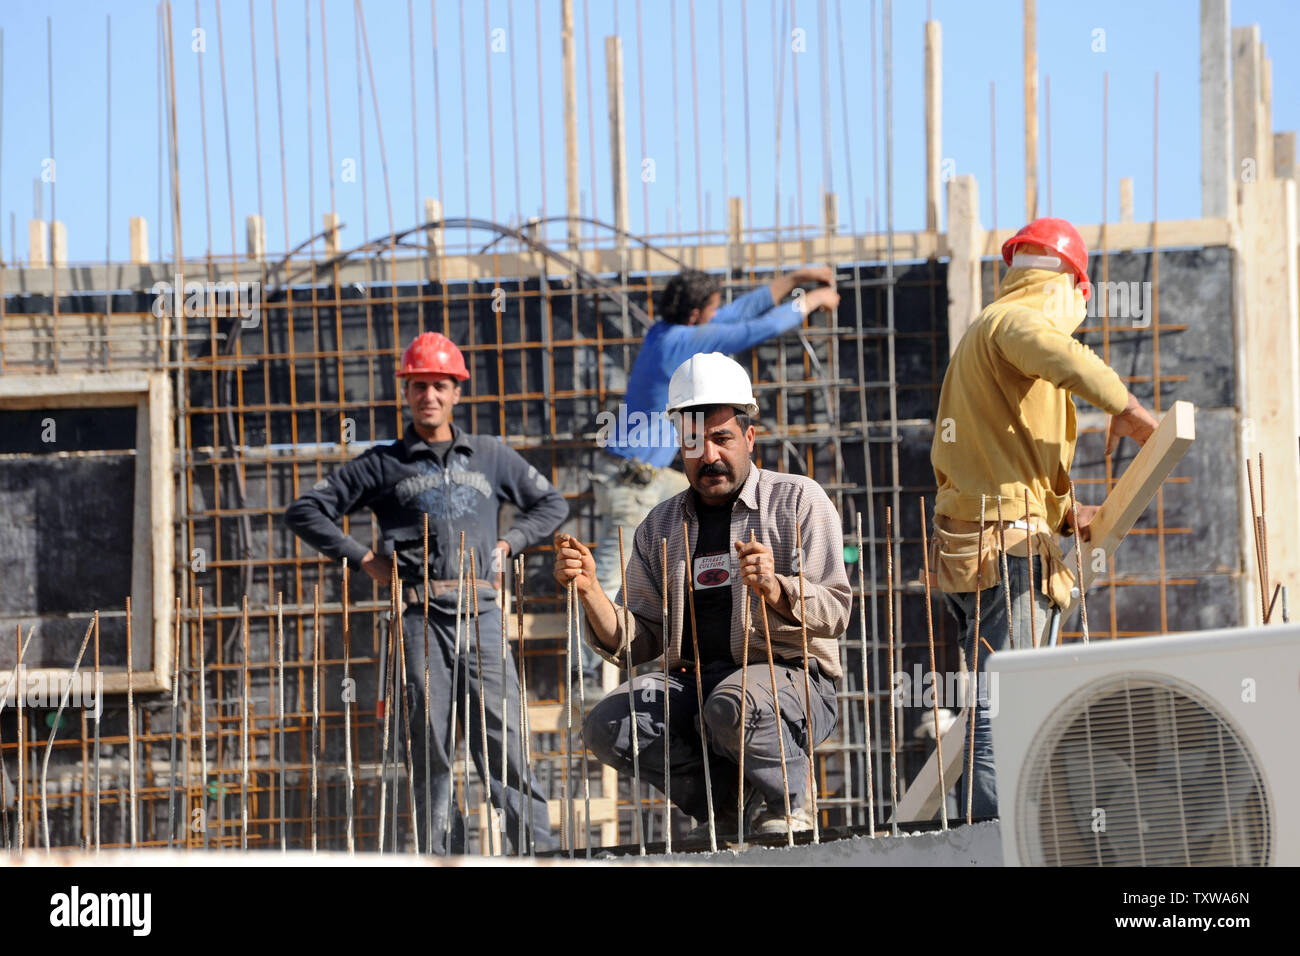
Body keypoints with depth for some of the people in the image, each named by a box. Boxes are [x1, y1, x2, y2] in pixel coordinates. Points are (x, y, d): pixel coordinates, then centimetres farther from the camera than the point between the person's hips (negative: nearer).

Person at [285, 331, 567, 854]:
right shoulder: (382, 464, 11)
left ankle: (539, 849, -10)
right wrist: (363, 559, 4)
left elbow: (552, 504, 28)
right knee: (430, 745, -2)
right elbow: (305, 511, 12)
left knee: (502, 736, -7)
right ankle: (440, 855, -1)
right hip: (419, 615, -1)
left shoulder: (491, 456, 17)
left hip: (482, 614, 1)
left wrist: (508, 544, 13)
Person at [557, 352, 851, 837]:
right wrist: (590, 591, -8)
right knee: (607, 726, -22)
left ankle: (790, 802, -8)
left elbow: (834, 613, -9)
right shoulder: (661, 526, 15)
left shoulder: (798, 500, 2)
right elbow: (635, 644, 11)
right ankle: (725, 798, -4)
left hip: (790, 679, -4)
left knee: (733, 705, -38)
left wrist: (774, 589, -30)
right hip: (692, 683, 4)